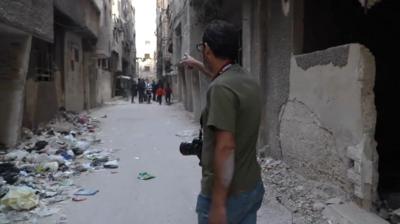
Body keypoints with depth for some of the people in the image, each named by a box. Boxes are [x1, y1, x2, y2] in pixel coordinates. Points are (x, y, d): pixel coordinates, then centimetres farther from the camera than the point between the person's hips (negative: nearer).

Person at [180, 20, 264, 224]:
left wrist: (218, 204, -23)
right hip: (253, 187, 8)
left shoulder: (221, 88, -22)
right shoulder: (248, 81, 5)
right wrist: (197, 65, 44)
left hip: (228, 195, -8)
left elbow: (226, 148, -26)